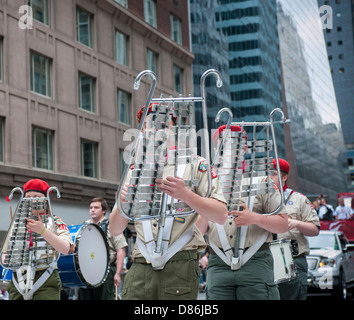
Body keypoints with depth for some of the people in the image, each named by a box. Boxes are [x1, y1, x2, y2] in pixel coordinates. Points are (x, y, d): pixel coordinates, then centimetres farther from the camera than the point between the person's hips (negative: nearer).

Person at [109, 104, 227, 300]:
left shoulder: (195, 164, 6)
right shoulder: (134, 171, 16)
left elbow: (221, 216, -4)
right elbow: (115, 229, 15)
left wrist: (185, 194, -17)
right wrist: (123, 204, -6)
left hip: (180, 267, -3)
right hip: (140, 268, 3)